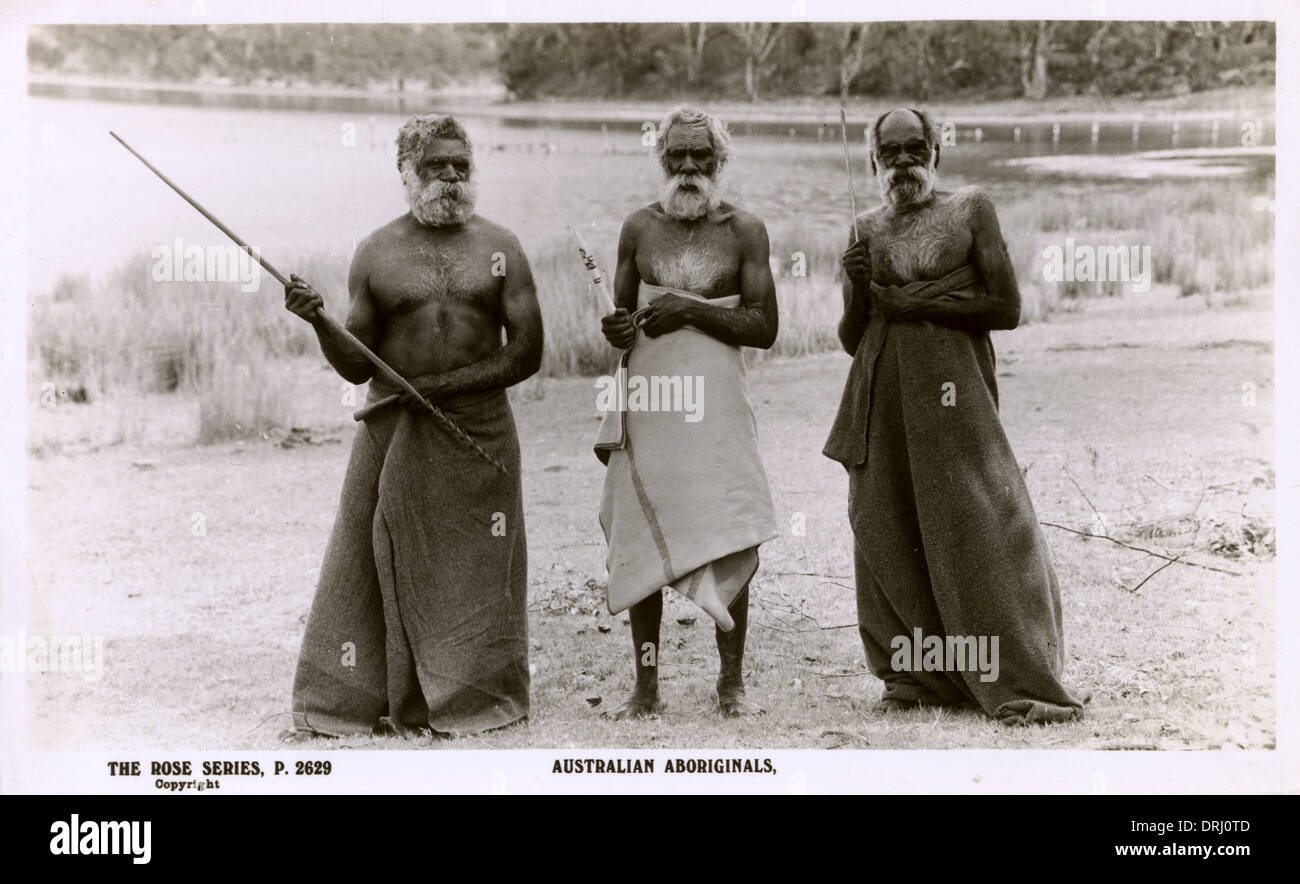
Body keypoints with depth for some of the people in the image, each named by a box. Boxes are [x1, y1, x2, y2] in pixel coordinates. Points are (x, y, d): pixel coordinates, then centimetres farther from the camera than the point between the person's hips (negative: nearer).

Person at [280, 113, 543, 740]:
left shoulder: (499, 248, 6)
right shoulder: (376, 254, 5)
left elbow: (526, 354, -1)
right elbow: (356, 367, 4)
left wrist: (441, 384, -11)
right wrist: (319, 322, -16)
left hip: (478, 431, 0)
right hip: (392, 432, 0)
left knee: (472, 569, 3)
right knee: (373, 568, 0)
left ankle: (473, 701, 13)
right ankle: (343, 704, 7)